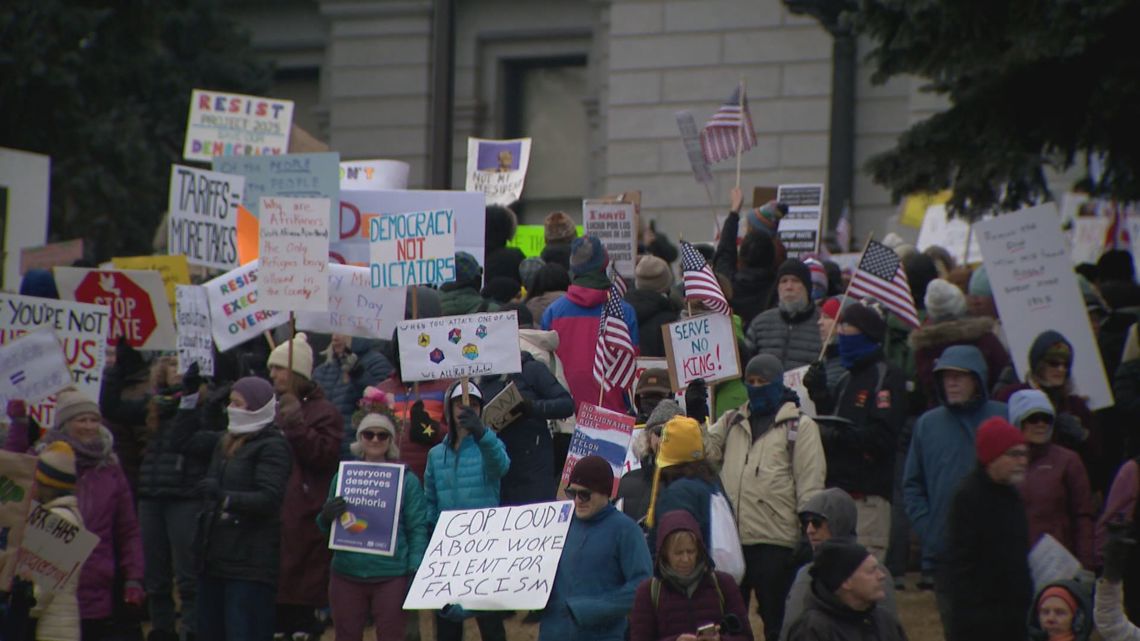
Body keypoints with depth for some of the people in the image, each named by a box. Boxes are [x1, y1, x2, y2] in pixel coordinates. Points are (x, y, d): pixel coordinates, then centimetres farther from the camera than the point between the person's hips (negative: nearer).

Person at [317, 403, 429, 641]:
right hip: (347, 574, 3)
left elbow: (418, 528, 0)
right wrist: (326, 518, -11)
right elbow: (326, 529, 13)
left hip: (392, 576, -3)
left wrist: (416, 571, -10)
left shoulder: (407, 480, 1)